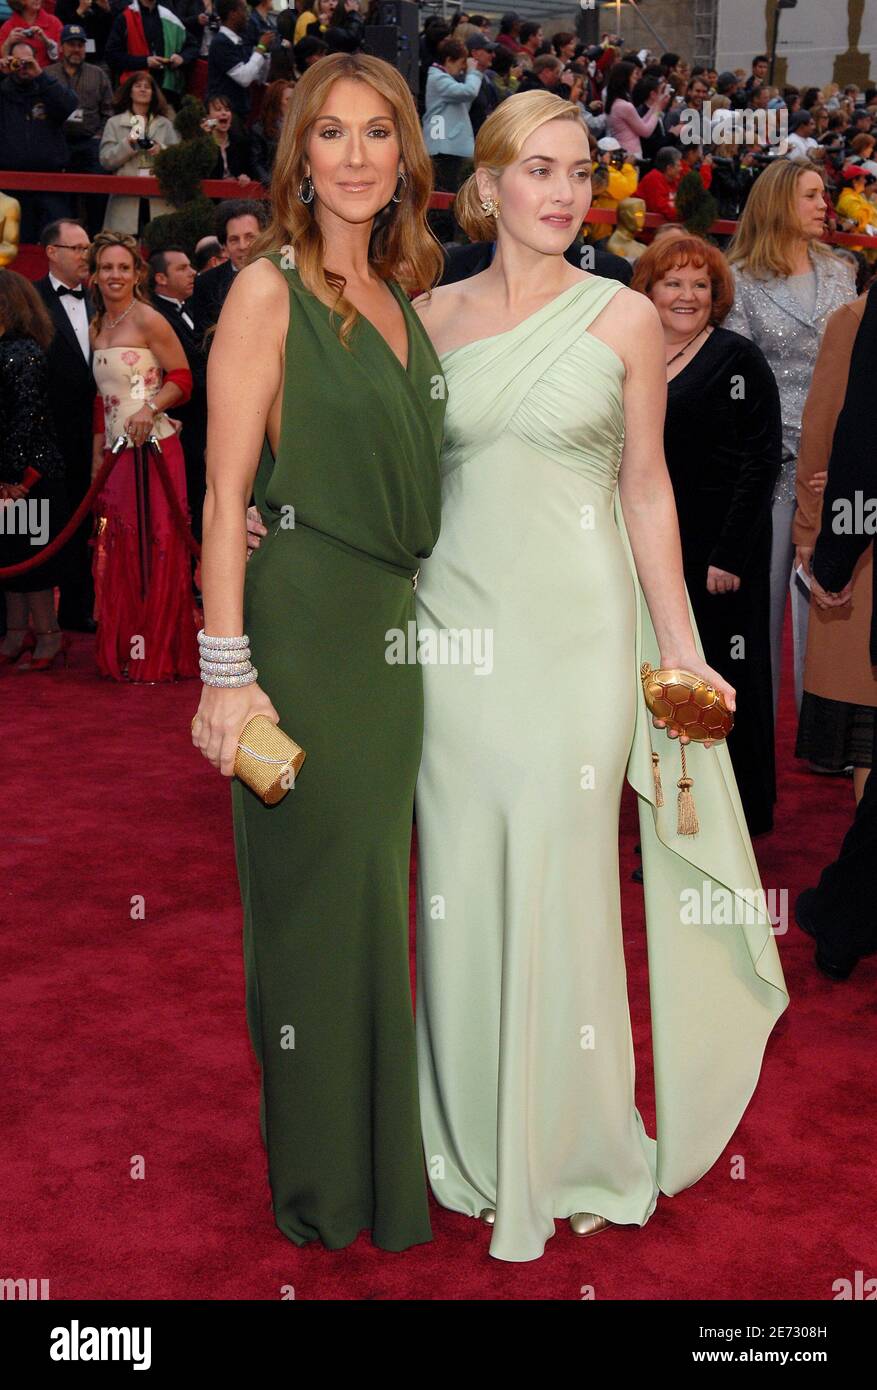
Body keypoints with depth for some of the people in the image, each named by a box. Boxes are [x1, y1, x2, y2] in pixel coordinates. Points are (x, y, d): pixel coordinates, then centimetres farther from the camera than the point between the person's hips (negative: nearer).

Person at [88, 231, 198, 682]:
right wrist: (98, 457, 16)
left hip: (152, 447, -7)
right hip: (116, 450, 7)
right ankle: (123, 652, 15)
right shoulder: (97, 327, 15)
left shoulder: (148, 320, -7)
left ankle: (159, 655, 5)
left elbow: (182, 378, -8)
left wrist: (150, 407, -24)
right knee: (119, 551, 7)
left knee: (155, 548, -3)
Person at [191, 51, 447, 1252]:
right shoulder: (269, 289, -8)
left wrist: (417, 611, 12)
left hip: (393, 625, 7)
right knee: (320, 893, 2)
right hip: (303, 624, -7)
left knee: (376, 891, 14)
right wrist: (227, 672, -17)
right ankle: (325, 1187, 20)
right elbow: (226, 493, -12)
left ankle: (381, 1161, 31)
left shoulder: (401, 295, 14)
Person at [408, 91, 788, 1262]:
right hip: (456, 626, 2)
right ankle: (474, 1139, 28)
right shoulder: (434, 315, 7)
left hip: (575, 629, -2)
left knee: (560, 882, 2)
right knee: (463, 882, 8)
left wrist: (682, 650, 1)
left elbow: (647, 489, 3)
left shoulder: (626, 318, 1)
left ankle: (573, 1154, 22)